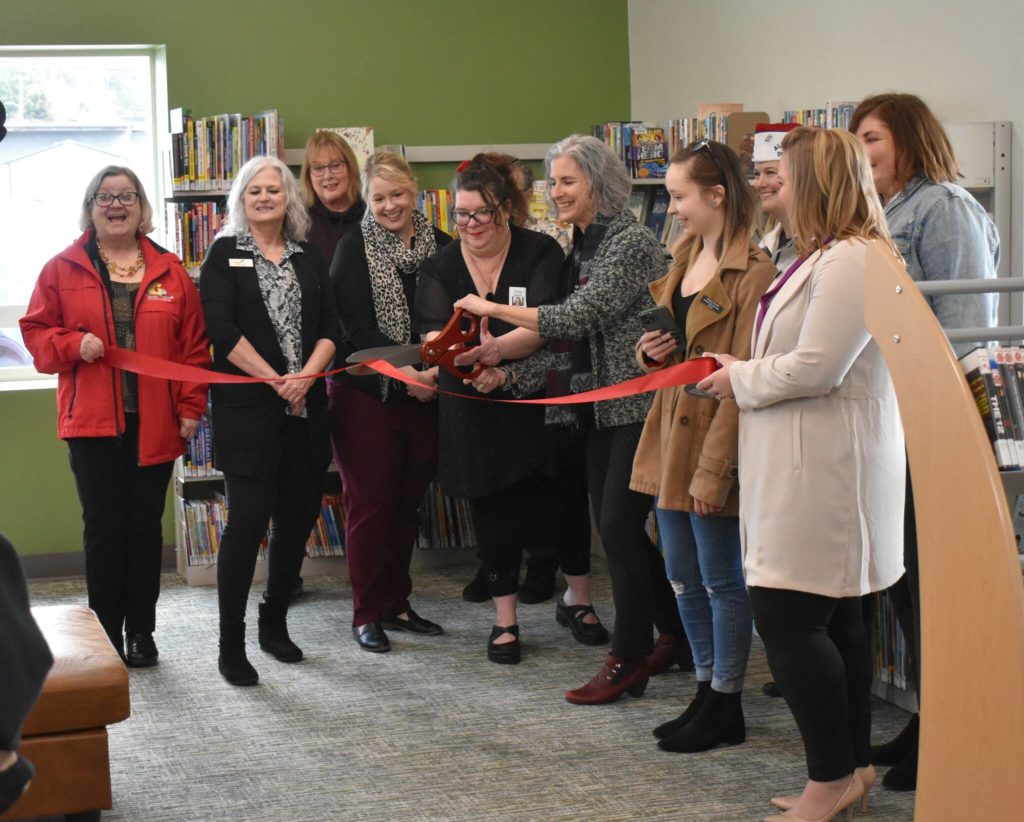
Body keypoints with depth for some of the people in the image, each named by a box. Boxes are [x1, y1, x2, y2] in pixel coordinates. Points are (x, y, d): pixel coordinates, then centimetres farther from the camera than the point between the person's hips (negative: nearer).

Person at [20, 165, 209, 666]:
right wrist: (75, 345, -14)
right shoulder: (63, 269, 4)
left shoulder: (169, 271, 6)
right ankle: (107, 636, 11)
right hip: (92, 420, -1)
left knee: (146, 526, 7)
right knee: (103, 527, 2)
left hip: (154, 422, 1)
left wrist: (191, 407, 0)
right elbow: (37, 331, 5)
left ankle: (141, 632, 17)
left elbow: (193, 344, 6)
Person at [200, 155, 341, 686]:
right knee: (247, 519, -9)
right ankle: (231, 646, -2)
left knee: (298, 515, 8)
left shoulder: (309, 258, 14)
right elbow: (222, 330, -7)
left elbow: (330, 326, 7)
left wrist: (306, 375, -10)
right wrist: (275, 380, -12)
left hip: (305, 408, 5)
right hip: (248, 408, -4)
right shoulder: (225, 254, 3)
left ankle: (275, 623, 26)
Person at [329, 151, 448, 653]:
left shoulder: (440, 246, 7)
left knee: (407, 502, 11)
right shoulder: (354, 249, -4)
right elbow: (358, 325, -11)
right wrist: (404, 373, -19)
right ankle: (367, 614, 10)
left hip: (423, 394, 4)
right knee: (370, 502, 1)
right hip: (367, 392, -4)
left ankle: (396, 604, 23)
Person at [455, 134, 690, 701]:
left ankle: (628, 661, 1)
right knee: (613, 522, 11)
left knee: (619, 522, -8)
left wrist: (493, 308, -16)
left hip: (640, 399, -9)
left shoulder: (629, 241, -15)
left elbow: (578, 316, -22)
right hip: (602, 400, 9)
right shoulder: (583, 245, 13)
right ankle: (676, 634, 24)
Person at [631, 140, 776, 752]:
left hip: (713, 446, -9)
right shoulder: (684, 259, 12)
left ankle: (726, 710, 15)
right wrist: (649, 353, 1)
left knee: (723, 581, 3)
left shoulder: (753, 273, -16)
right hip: (669, 438, 9)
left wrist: (714, 469, -20)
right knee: (684, 579, 15)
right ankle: (708, 693, 28)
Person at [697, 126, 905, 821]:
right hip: (816, 467, 11)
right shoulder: (831, 256, 19)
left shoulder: (851, 260, -17)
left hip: (827, 469, -11)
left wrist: (740, 379, -7)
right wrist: (745, 374, 11)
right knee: (835, 621, 14)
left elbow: (814, 368, -21)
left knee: (787, 618, -9)